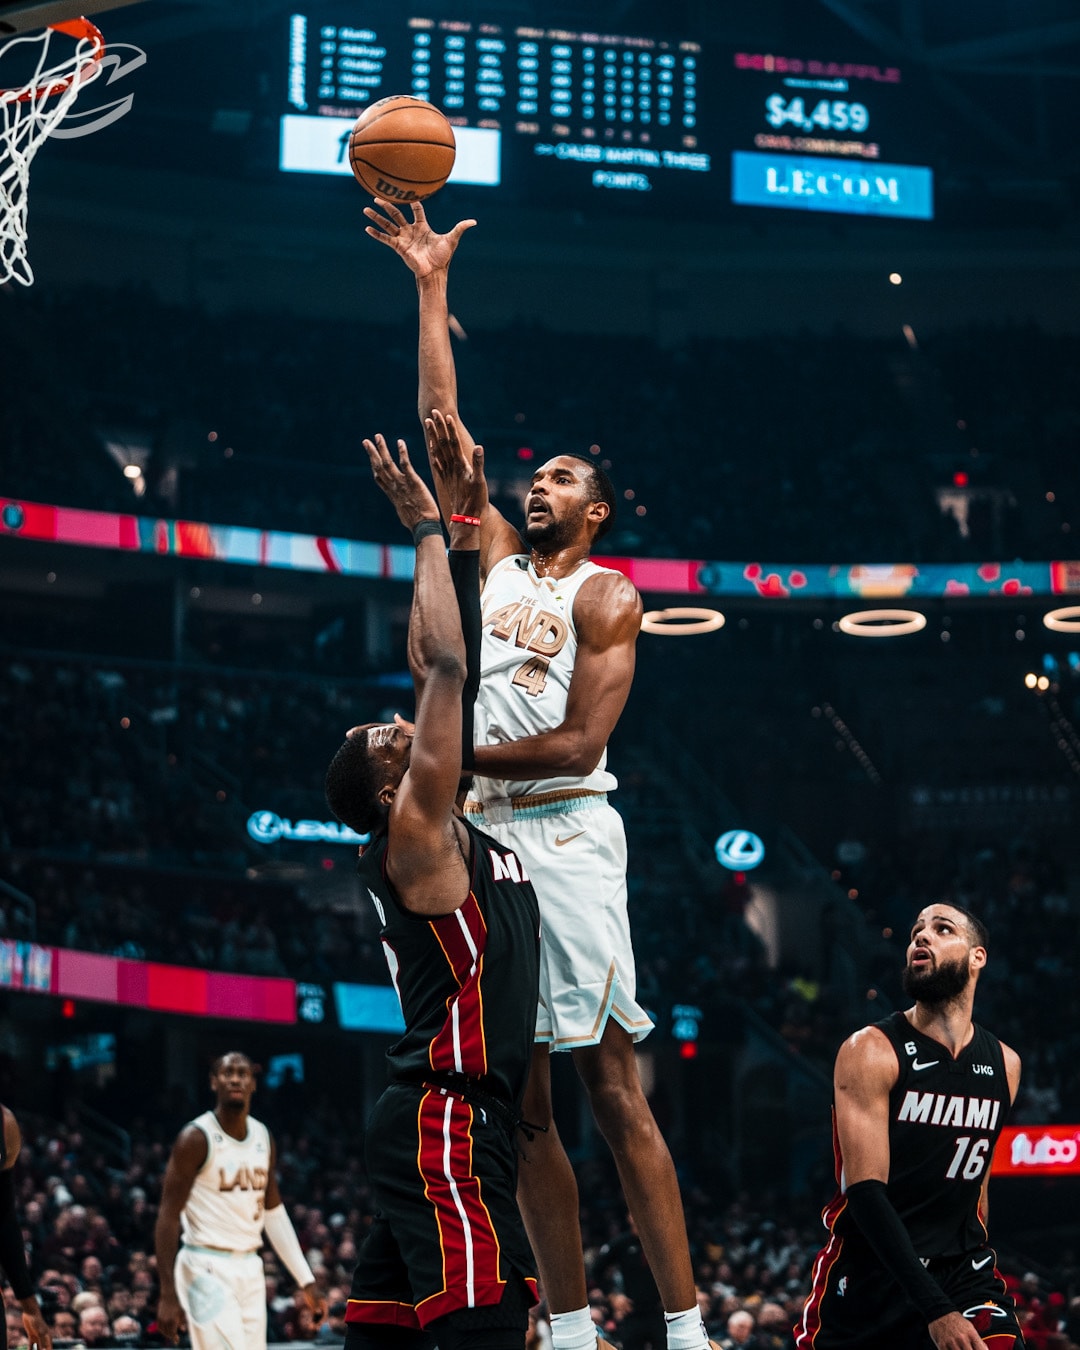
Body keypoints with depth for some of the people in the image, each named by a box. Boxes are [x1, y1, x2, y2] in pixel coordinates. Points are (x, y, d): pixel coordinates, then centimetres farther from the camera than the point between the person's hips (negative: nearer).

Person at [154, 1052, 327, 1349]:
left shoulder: (263, 1137, 9)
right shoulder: (196, 1138, -12)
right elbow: (168, 1217, -12)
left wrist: (307, 1281, 13)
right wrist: (168, 1294, -18)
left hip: (250, 1269, 7)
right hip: (207, 1269, -7)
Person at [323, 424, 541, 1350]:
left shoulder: (442, 833, 17)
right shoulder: (415, 834, -6)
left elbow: (443, 671, 19)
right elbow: (446, 663, -12)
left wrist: (466, 530, 18)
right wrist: (428, 531, -5)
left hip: (435, 1129, 10)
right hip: (446, 1124, -10)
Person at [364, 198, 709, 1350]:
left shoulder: (606, 597, -1)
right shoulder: (496, 558, 17)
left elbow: (577, 744, -11)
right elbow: (442, 426, 14)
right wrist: (431, 287, 11)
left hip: (565, 834, -6)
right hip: (484, 836, 6)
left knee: (611, 1091, -10)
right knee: (520, 1096, 4)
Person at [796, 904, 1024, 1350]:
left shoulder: (1004, 1063, 6)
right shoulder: (871, 1051, -10)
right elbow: (866, 1191, -19)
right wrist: (935, 1309, -27)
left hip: (962, 1274, 3)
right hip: (869, 1275, -3)